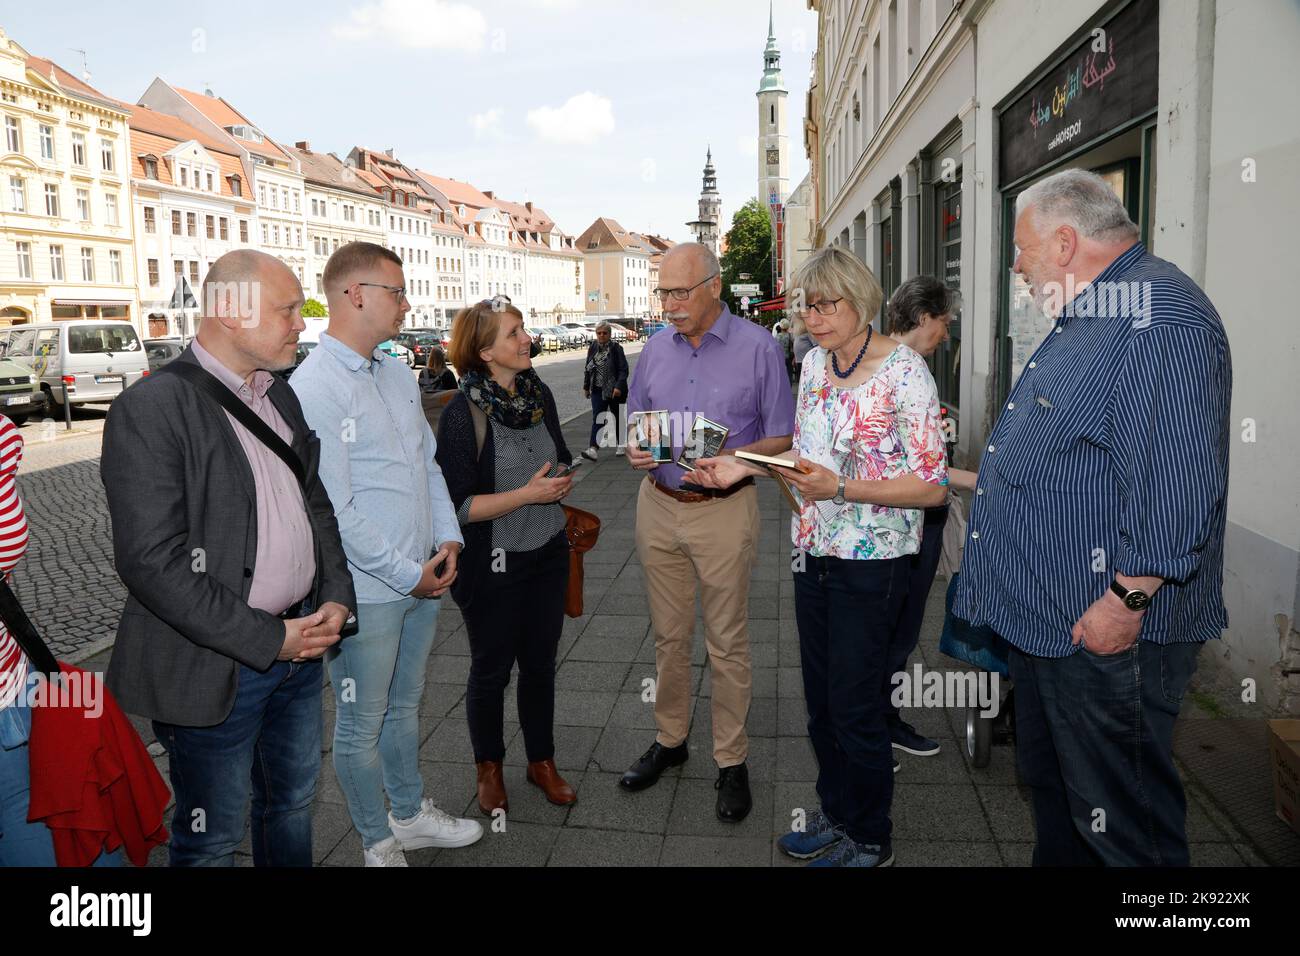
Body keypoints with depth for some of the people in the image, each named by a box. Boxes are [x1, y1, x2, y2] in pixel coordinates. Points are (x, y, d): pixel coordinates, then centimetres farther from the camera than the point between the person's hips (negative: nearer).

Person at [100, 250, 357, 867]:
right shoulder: (151, 408, -16)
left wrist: (336, 596, 0)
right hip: (217, 668, -7)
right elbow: (151, 561, -21)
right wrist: (267, 639, -19)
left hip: (299, 645, 7)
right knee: (212, 842, 12)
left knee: (292, 803, 23)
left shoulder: (281, 397, 9)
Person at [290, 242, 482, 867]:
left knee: (405, 706, 23)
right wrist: (408, 574, -15)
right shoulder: (314, 387, -18)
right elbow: (333, 510, -20)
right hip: (365, 592, -7)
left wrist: (448, 539, 1)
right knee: (362, 726, 11)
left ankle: (410, 813, 43)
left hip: (424, 577, 8)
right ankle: (379, 846, 31)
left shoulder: (396, 373, 8)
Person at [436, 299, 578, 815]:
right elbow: (458, 505, -19)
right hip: (493, 564, -5)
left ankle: (542, 761, 37)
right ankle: (489, 767, 36)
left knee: (540, 662, 17)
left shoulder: (540, 394, -1)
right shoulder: (463, 413, -18)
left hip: (548, 554, 5)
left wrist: (563, 479, -6)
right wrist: (527, 493, -25)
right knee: (491, 668, 14)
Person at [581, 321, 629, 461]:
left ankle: (620, 444, 32)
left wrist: (619, 387, -22)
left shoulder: (616, 348, -8)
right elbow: (587, 369, 15)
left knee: (617, 418, 12)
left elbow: (623, 369, -12)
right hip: (598, 390, 3)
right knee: (597, 419, -8)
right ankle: (594, 449, -16)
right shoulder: (593, 348, 5)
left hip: (615, 390, -3)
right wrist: (586, 386, 16)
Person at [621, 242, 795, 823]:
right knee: (668, 634, 14)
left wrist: (732, 458, -21)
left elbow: (782, 438, -4)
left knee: (727, 643, 5)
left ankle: (732, 760, 20)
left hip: (725, 509, -4)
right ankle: (670, 739, 31)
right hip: (659, 507, 4)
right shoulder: (655, 350, 8)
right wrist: (636, 452, -7)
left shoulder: (757, 347, -6)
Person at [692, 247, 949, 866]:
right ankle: (835, 815, 39)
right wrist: (744, 465, 2)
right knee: (820, 700, 18)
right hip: (814, 554, 7)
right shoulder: (814, 363, 6)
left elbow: (932, 487, -17)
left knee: (855, 711, 5)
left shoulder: (904, 371, -16)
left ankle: (869, 842, 28)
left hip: (871, 564, -7)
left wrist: (840, 488, -26)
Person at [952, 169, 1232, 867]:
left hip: (1105, 629, -11)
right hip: (1047, 614, 11)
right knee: (1050, 784, 24)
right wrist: (995, 485, 25)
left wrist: (1126, 600, -25)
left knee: (1120, 822, 5)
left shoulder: (1160, 318, -21)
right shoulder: (1086, 316, 15)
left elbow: (1175, 486, -29)